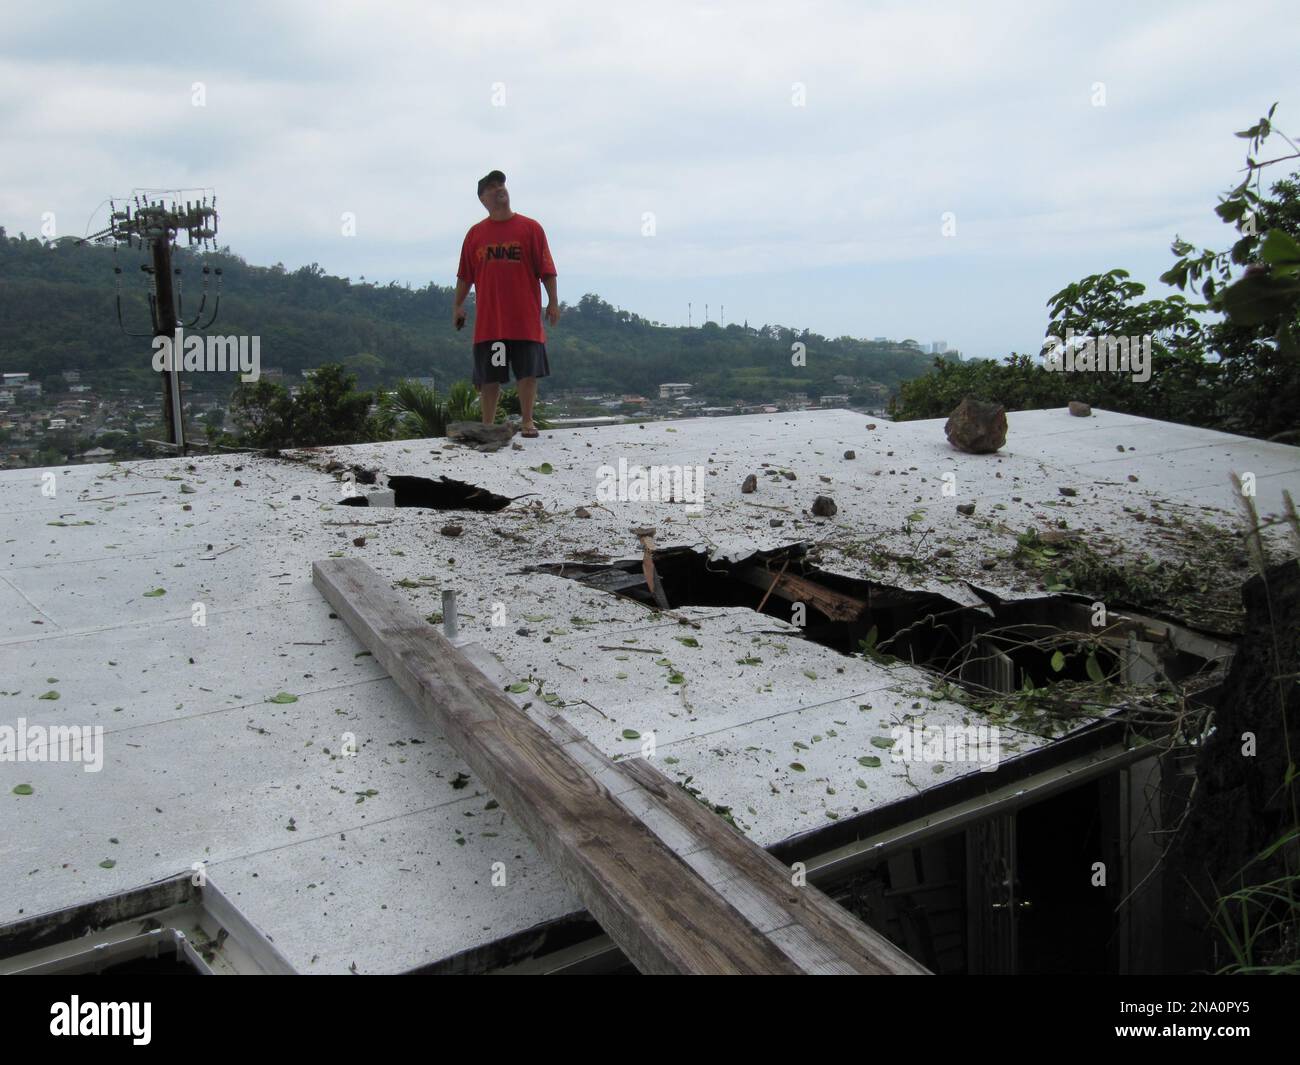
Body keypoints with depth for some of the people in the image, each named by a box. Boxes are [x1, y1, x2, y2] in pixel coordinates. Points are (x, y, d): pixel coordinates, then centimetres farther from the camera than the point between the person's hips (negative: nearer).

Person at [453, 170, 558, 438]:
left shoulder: (530, 228, 3)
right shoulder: (475, 233, 9)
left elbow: (546, 269, 1)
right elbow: (465, 274, 13)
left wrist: (553, 301, -6)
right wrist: (458, 305, 9)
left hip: (525, 317, -2)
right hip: (488, 319, 2)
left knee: (528, 371, -1)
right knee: (489, 376, 5)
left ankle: (528, 422, 8)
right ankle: (487, 425, 14)